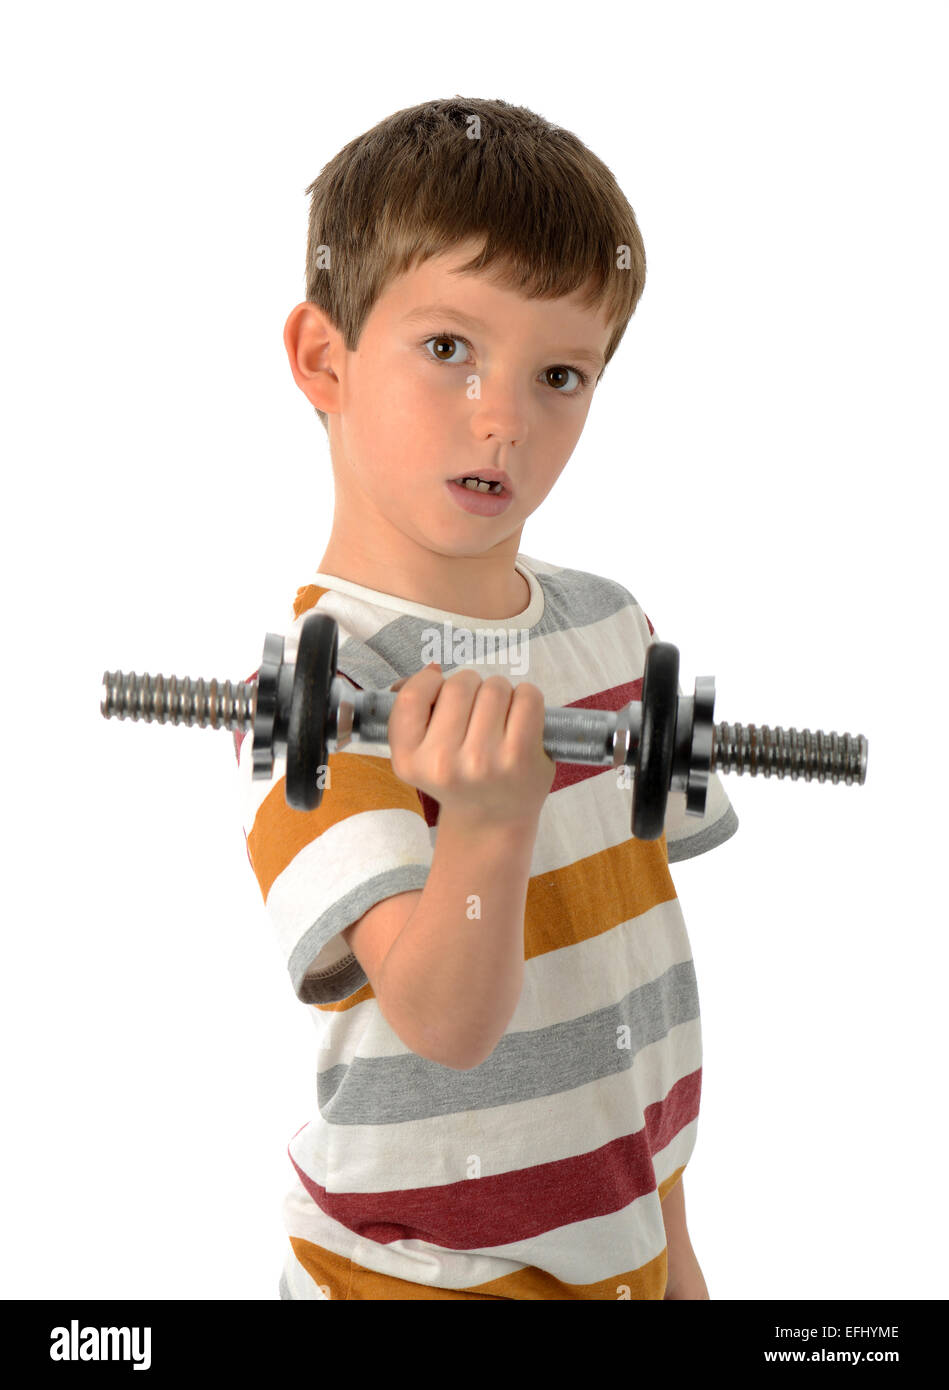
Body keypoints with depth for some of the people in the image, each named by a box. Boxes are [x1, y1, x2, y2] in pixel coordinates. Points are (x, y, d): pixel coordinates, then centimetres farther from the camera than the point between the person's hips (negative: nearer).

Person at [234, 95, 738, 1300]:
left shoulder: (610, 626, -1)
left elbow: (634, 935, 8)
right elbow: (448, 1022, -29)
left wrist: (667, 1233, 11)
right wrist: (487, 824, -47)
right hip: (427, 1268, -5)